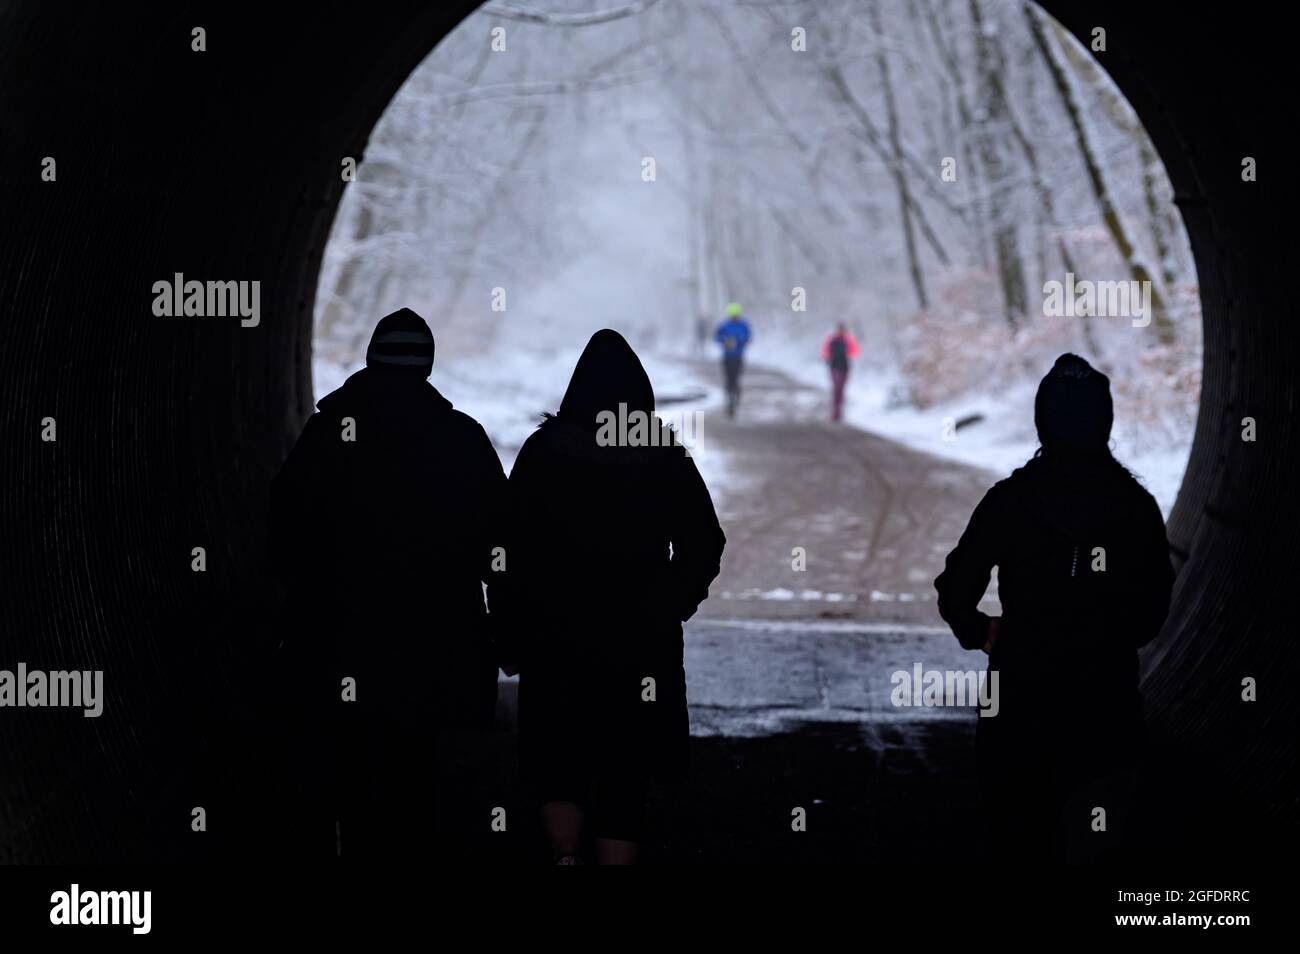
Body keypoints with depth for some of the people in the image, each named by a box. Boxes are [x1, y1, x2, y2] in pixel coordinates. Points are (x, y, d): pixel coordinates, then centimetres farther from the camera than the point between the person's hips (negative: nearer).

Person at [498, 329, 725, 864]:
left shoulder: (543, 449, -4)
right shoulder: (664, 455, -1)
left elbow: (512, 547, -6)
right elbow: (704, 544, 0)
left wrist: (513, 629, 3)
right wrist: (666, 612, 12)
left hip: (555, 639, 0)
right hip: (642, 644, 0)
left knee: (557, 761, 12)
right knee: (625, 775, 6)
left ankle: (566, 855, -9)